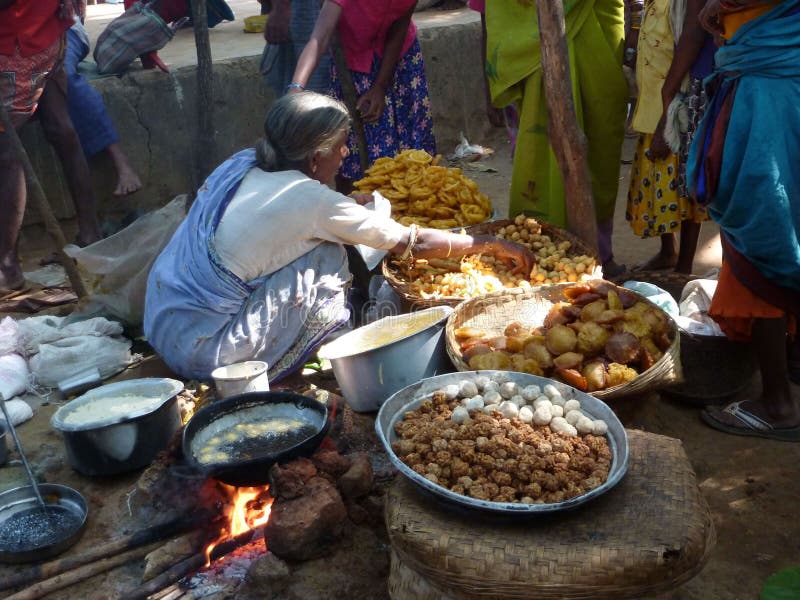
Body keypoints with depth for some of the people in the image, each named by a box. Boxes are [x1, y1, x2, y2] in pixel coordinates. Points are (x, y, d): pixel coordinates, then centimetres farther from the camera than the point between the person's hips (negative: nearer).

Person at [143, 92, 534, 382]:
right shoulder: (310, 199, -16)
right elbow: (414, 243, -8)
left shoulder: (242, 164, 3)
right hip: (204, 352, -8)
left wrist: (347, 207, 18)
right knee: (327, 258, -9)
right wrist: (491, 245, 4)